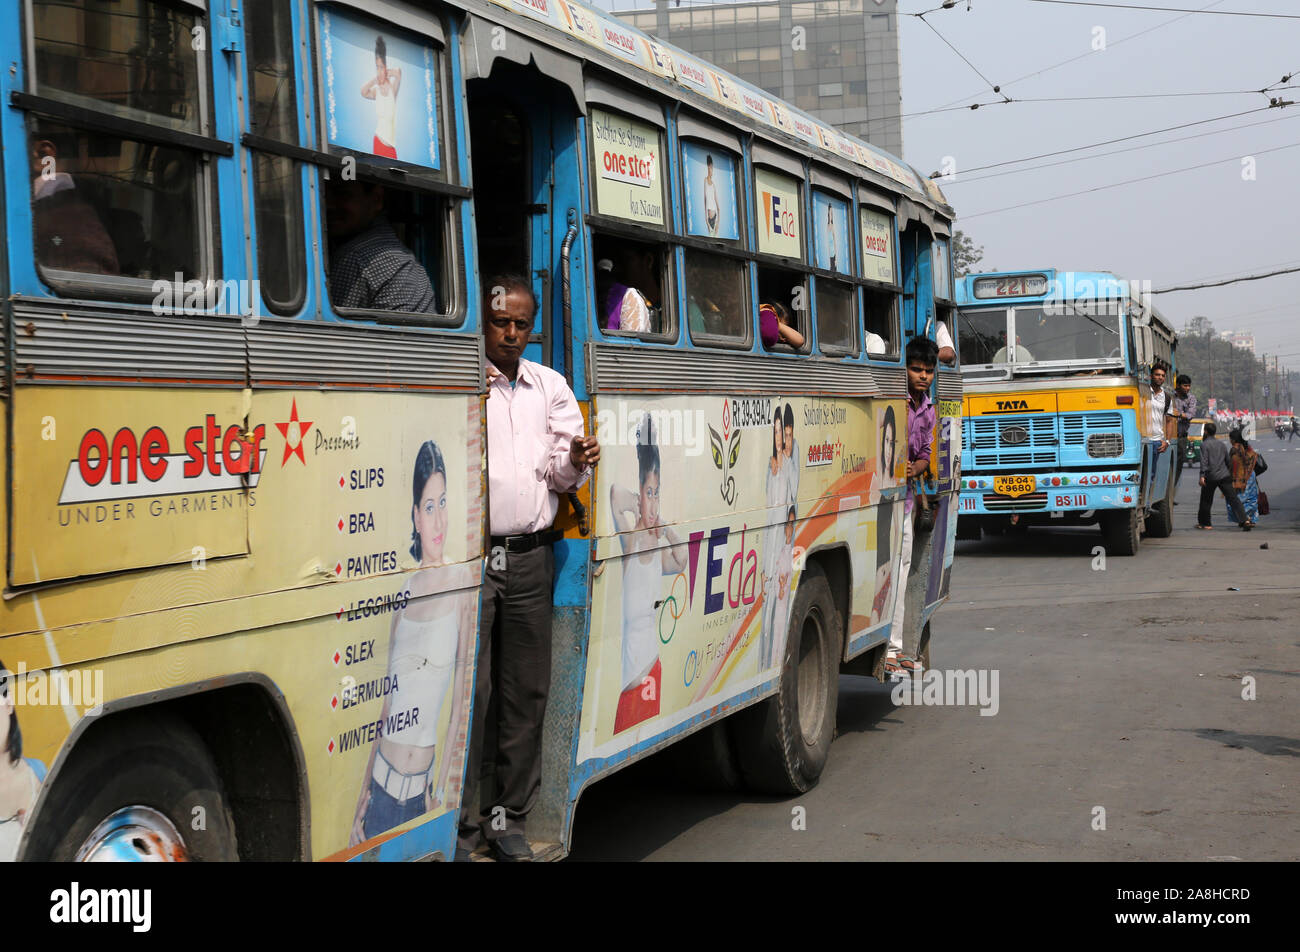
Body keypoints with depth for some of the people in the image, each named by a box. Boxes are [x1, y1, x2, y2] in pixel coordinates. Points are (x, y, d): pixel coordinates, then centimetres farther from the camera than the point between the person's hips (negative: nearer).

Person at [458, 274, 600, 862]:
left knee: (526, 690, 7)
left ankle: (509, 815, 19)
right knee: (469, 691, -5)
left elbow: (559, 476, 13)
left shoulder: (551, 387, 15)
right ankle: (460, 826, 4)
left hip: (530, 556, 5)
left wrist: (574, 462, -9)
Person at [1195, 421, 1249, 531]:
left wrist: (1202, 475, -19)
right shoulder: (1222, 444, 16)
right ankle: (1244, 520, -17)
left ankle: (1204, 523, 20)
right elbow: (1227, 460, 23)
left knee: (1206, 500, 13)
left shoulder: (1204, 444, -2)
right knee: (1233, 499, -4)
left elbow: (1204, 461, -14)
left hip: (1211, 477, -4)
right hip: (1224, 475, 4)